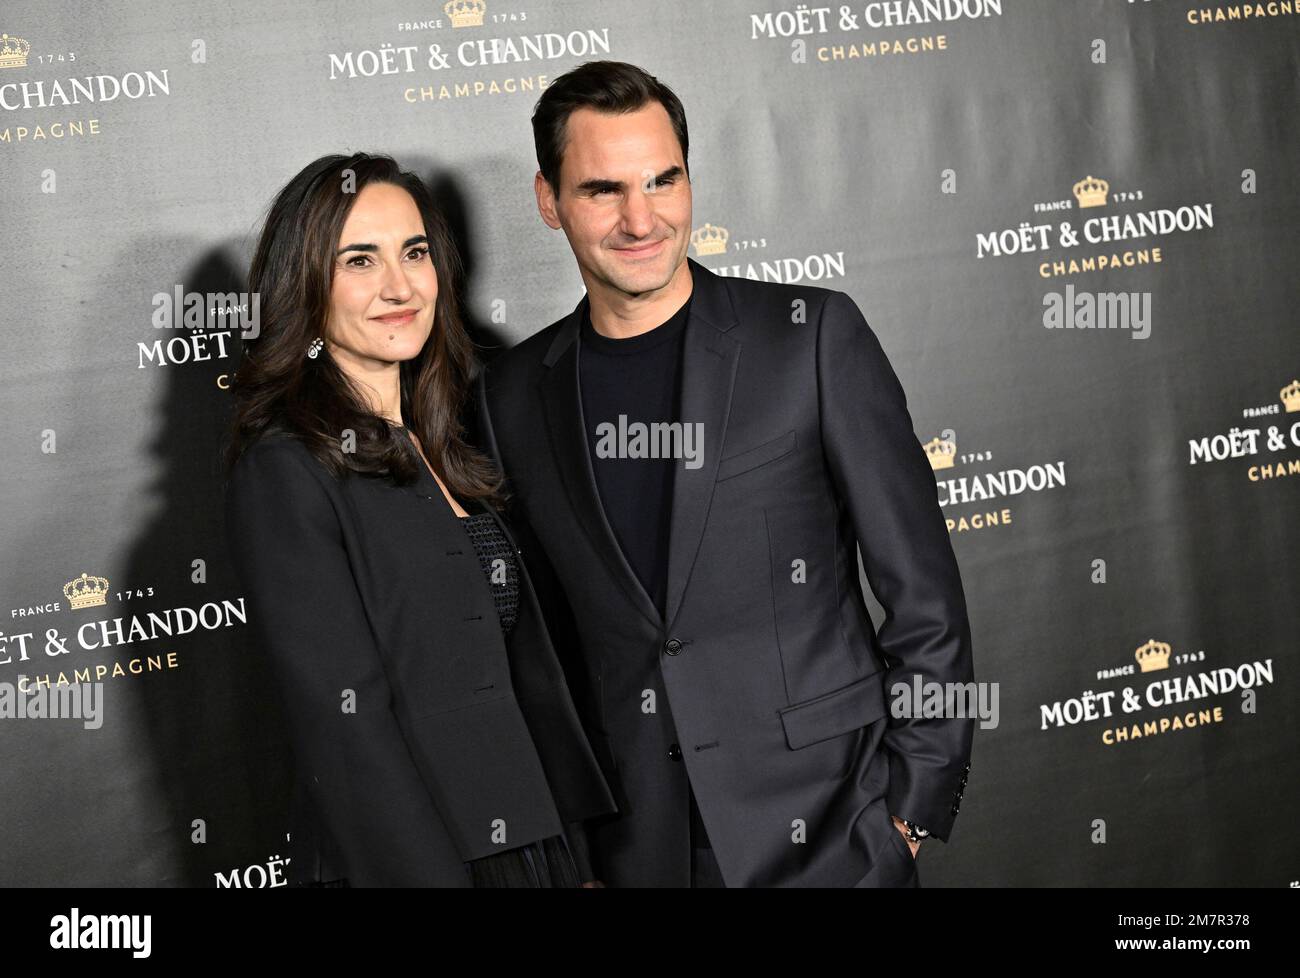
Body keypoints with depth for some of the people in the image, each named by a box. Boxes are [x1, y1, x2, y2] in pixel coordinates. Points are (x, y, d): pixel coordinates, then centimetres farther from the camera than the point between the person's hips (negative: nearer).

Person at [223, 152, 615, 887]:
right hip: (401, 860, -7)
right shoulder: (284, 468, -14)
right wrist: (430, 876, -22)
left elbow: (526, 667, 10)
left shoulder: (437, 454, 9)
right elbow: (345, 721, -19)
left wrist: (576, 859, 8)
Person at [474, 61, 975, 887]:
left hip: (824, 839, -2)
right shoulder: (513, 395, 3)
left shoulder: (813, 334, -6)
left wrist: (912, 809, -7)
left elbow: (924, 593, -5)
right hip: (628, 849, 3)